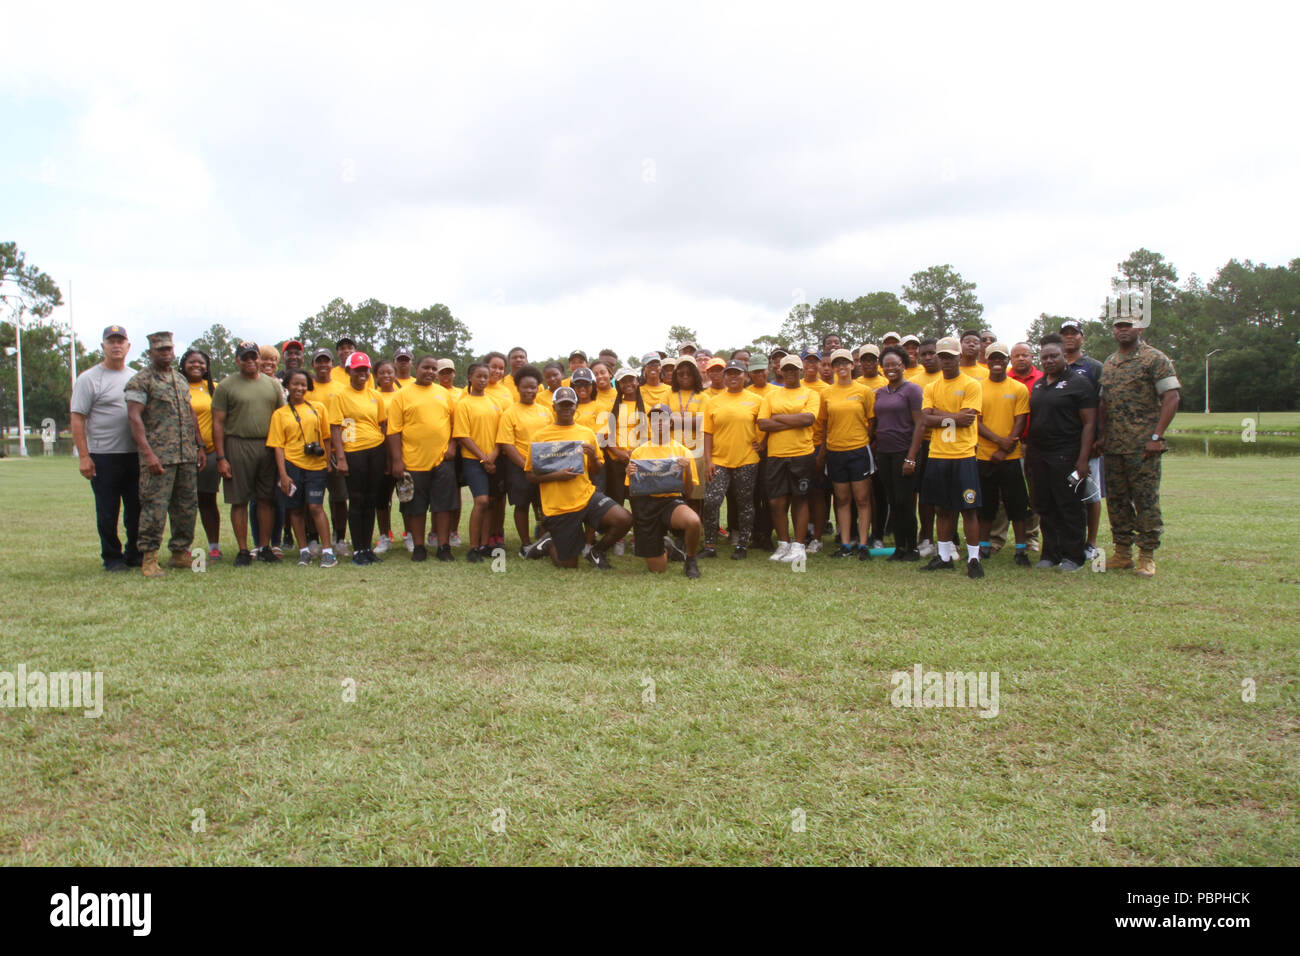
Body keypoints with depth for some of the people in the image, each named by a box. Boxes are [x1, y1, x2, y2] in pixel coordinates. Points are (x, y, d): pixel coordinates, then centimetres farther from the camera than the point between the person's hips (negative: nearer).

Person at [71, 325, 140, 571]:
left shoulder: (136, 378, 14)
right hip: (103, 456, -5)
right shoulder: (88, 379, -3)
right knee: (107, 511, 1)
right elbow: (77, 419, -6)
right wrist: (83, 456, -12)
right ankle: (112, 557, 11)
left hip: (135, 455, 5)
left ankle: (135, 554, 22)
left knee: (136, 508, 10)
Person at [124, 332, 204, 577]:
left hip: (187, 456, 7)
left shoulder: (181, 379, 19)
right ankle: (149, 558, 0)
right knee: (155, 505, -7)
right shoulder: (141, 380, -3)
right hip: (159, 456, -7)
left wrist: (199, 446, 17)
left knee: (187, 506, 9)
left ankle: (180, 553, 19)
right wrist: (147, 453, -19)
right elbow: (134, 416, -11)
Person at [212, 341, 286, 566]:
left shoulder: (272, 384, 13)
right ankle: (243, 550, 8)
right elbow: (218, 423, 0)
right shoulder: (226, 385, 2)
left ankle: (264, 547, 16)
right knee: (239, 501, 1)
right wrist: (221, 457, -7)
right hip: (238, 446, -3)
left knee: (266, 499, 6)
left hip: (268, 446, 3)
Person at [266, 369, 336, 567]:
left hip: (316, 465, -1)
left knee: (315, 507, -8)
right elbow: (278, 445, 2)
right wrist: (283, 474, -5)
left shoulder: (318, 408, 9)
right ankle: (303, 550, 15)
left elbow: (326, 437, 12)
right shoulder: (280, 413, 7)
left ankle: (327, 551, -5)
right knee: (295, 509, 5)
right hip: (291, 465, 1)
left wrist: (328, 461, 2)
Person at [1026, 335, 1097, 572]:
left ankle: (1072, 556, 9)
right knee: (1045, 507, 10)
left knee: (1069, 507, -1)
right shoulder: (1038, 385, 16)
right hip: (1039, 456, 6)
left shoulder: (1079, 383, -4)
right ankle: (1051, 554, 19)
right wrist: (1028, 453, 13)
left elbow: (1089, 423, -9)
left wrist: (1083, 459, -15)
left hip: (1065, 457, -6)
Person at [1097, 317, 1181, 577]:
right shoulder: (1108, 364, 16)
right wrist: (1102, 435, 10)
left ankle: (1147, 556, 3)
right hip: (1113, 446, 6)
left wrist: (1157, 436, -14)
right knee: (1117, 500, 9)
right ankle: (1122, 553, 17)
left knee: (1146, 500, -4)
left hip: (1142, 446, -6)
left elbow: (1172, 397, -9)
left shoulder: (1155, 359, -3)